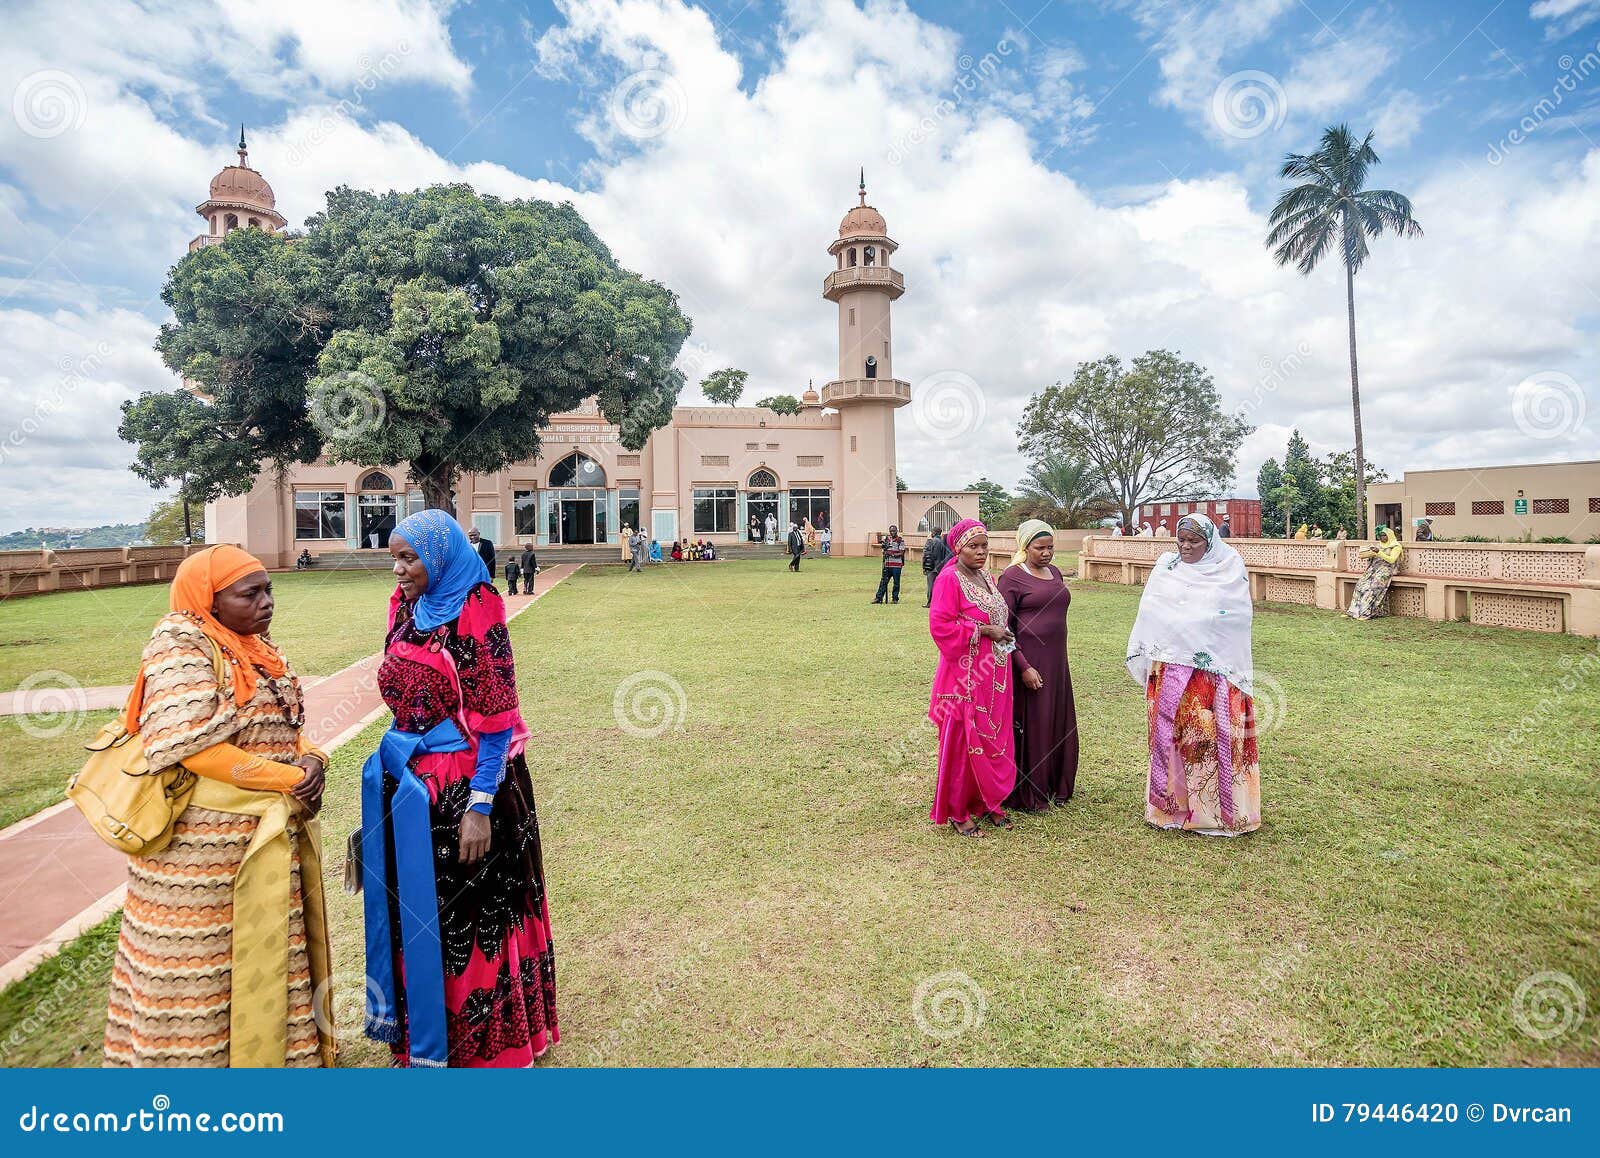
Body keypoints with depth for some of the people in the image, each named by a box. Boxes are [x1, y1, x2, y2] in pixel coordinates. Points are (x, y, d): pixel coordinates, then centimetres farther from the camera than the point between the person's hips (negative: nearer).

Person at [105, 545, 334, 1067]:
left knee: (265, 955, 19)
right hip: (201, 842, -8)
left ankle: (267, 1046, 34)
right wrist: (290, 779, -18)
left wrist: (311, 760, -10)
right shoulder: (180, 645, -14)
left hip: (270, 833, 8)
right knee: (198, 966, 7)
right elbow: (190, 744, -23)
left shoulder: (257, 650, 8)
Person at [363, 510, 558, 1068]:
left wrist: (480, 807, -20)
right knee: (413, 907, 17)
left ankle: (479, 1041, 27)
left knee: (466, 914, 6)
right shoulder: (407, 610, 7)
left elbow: (494, 722, -17)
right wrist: (392, 766, 17)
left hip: (460, 787, -7)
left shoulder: (474, 616, -16)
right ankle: (421, 1029, 38)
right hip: (407, 781, 7)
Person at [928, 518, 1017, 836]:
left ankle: (988, 801, 29)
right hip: (965, 675, -8)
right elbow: (940, 625, -20)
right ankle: (957, 811, 14)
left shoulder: (987, 577, 13)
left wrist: (1004, 635, 6)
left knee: (995, 737, 14)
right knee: (963, 741, 0)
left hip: (994, 674, 8)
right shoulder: (949, 579, -12)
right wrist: (985, 631, -19)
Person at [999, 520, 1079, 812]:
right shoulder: (1012, 577, -10)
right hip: (1027, 661, -7)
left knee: (1057, 725, 14)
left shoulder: (1054, 572, 12)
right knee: (1029, 726, 1)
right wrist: (1023, 667, -18)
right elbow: (1003, 628, -13)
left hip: (1056, 661, 7)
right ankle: (1025, 795, 14)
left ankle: (1054, 786, 29)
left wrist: (1057, 661, 17)